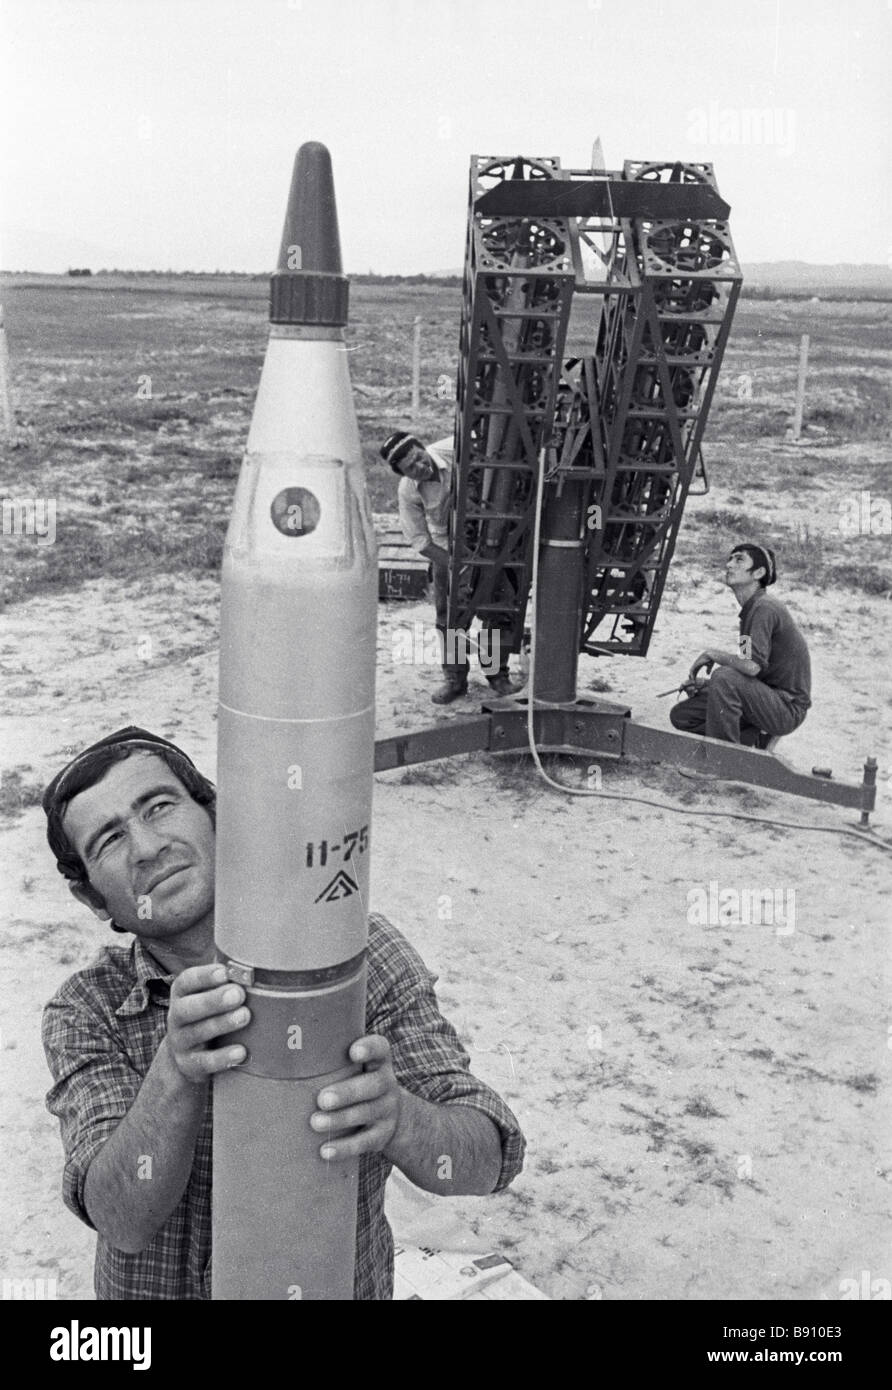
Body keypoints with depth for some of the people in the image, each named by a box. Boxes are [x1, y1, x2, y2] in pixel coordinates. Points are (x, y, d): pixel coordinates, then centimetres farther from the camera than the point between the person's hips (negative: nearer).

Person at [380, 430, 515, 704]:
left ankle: (497, 672, 15)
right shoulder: (407, 491, -22)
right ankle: (454, 678, 15)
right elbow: (418, 539, -12)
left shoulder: (455, 450, -27)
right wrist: (453, 566, -21)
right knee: (448, 612, 1)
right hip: (447, 547, 1)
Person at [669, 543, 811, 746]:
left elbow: (752, 666, -32)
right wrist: (707, 683, 3)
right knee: (681, 715, 4)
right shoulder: (750, 609, 13)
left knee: (724, 676, -32)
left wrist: (712, 654, -15)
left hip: (787, 707, -9)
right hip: (767, 699, 9)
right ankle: (755, 740, 3)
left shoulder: (764, 608, -18)